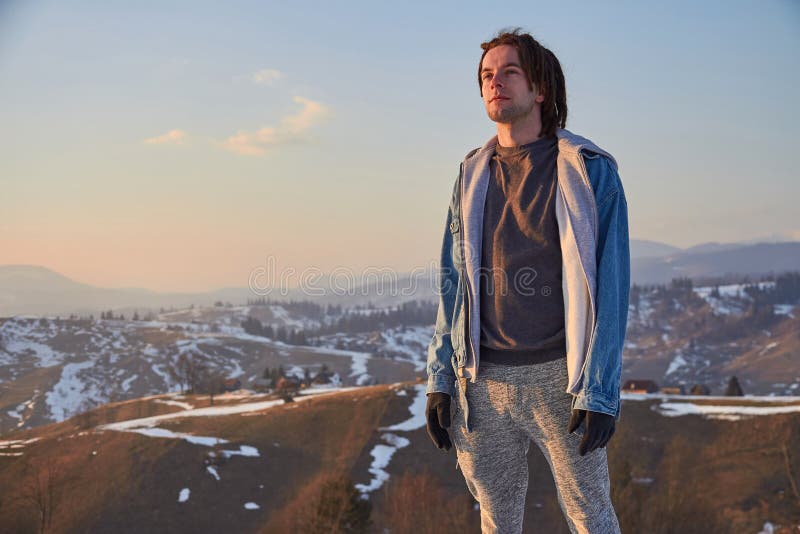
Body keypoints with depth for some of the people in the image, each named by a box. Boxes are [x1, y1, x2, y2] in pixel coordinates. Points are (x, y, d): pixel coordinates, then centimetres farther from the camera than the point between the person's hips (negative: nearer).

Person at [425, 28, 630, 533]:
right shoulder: (472, 175, 10)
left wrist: (599, 390, -13)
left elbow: (609, 288, -7)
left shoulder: (589, 170, -3)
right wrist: (440, 378, 7)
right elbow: (453, 283, 13)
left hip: (558, 378, -4)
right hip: (483, 381, 4)